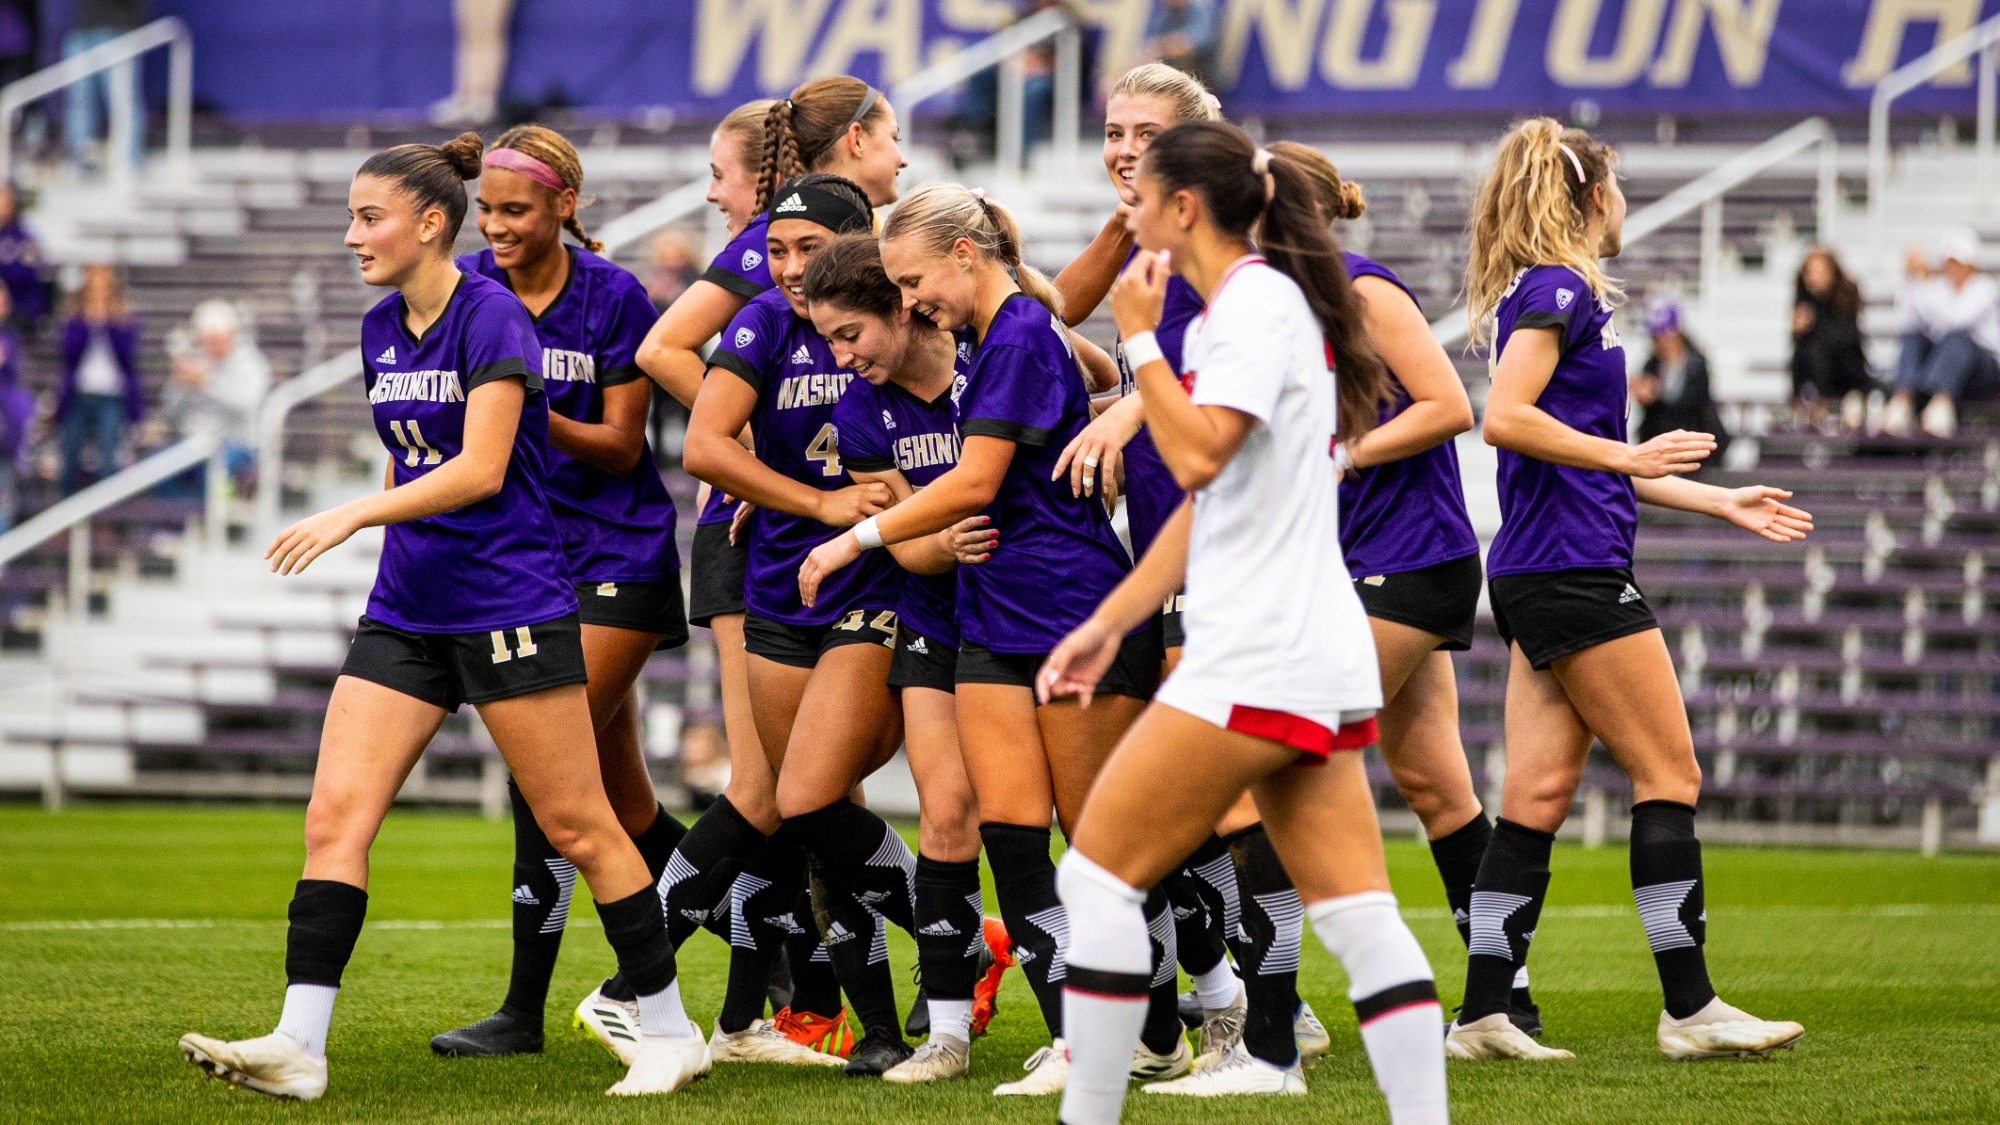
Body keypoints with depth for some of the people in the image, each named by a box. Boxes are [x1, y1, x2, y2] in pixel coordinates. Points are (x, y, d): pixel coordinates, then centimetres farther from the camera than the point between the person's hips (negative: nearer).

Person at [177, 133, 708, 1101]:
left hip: (511, 608, -7)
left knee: (575, 824, 0)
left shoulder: (492, 316, -13)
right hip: (406, 611, 7)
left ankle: (672, 1031, 12)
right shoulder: (381, 329, 11)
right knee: (335, 814, -6)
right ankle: (298, 1046, -10)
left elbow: (480, 469, -22)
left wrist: (356, 515, -27)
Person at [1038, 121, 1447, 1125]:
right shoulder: (1231, 311, 19)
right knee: (1359, 918, 2)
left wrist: (1138, 337, -11)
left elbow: (1197, 456, -23)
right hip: (1310, 660, 10)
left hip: (1257, 661, -10)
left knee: (1098, 876, -4)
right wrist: (1108, 623, 22)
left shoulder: (1257, 302, -11)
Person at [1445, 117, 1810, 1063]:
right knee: (1669, 775, -5)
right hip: (1572, 571, -10)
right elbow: (1505, 418, -22)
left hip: (1537, 579, 10)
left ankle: (1483, 1015, 4)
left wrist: (1723, 503, 27)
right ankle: (1690, 1009, -3)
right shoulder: (1560, 291, -10)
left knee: (1538, 796, 6)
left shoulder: (1552, 293, 21)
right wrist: (1630, 458, -16)